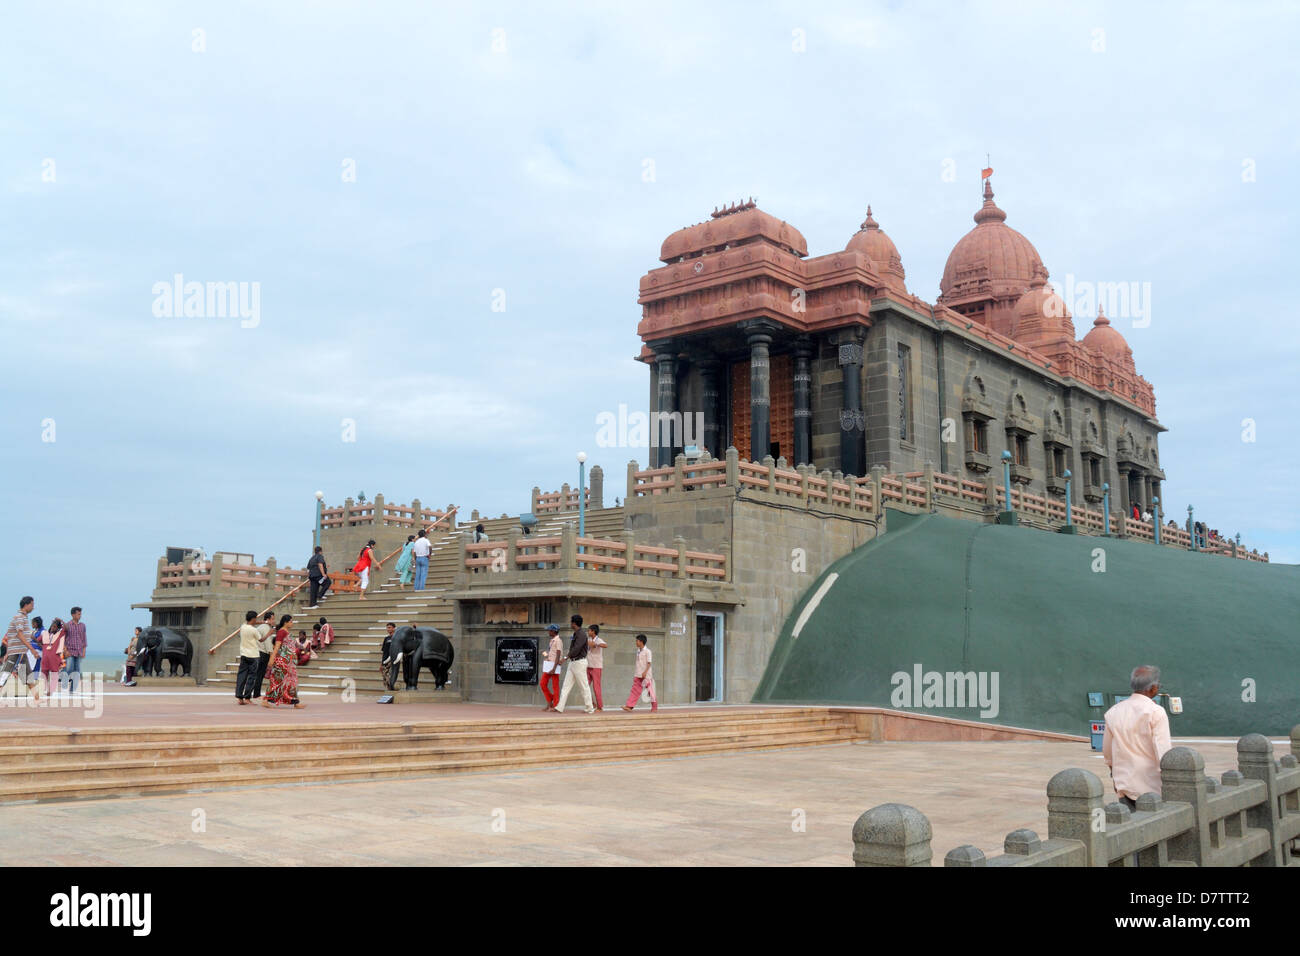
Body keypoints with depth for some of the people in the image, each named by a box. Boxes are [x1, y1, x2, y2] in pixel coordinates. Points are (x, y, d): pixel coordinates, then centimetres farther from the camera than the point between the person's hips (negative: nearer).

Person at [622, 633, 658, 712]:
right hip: (638, 674, 7)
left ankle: (654, 707, 12)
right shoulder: (638, 651, 13)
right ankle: (629, 706, -6)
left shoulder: (647, 651, -10)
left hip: (646, 675, -7)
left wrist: (645, 672, -24)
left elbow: (649, 663, -15)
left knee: (650, 690, 1)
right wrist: (635, 673, 20)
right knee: (635, 690, 0)